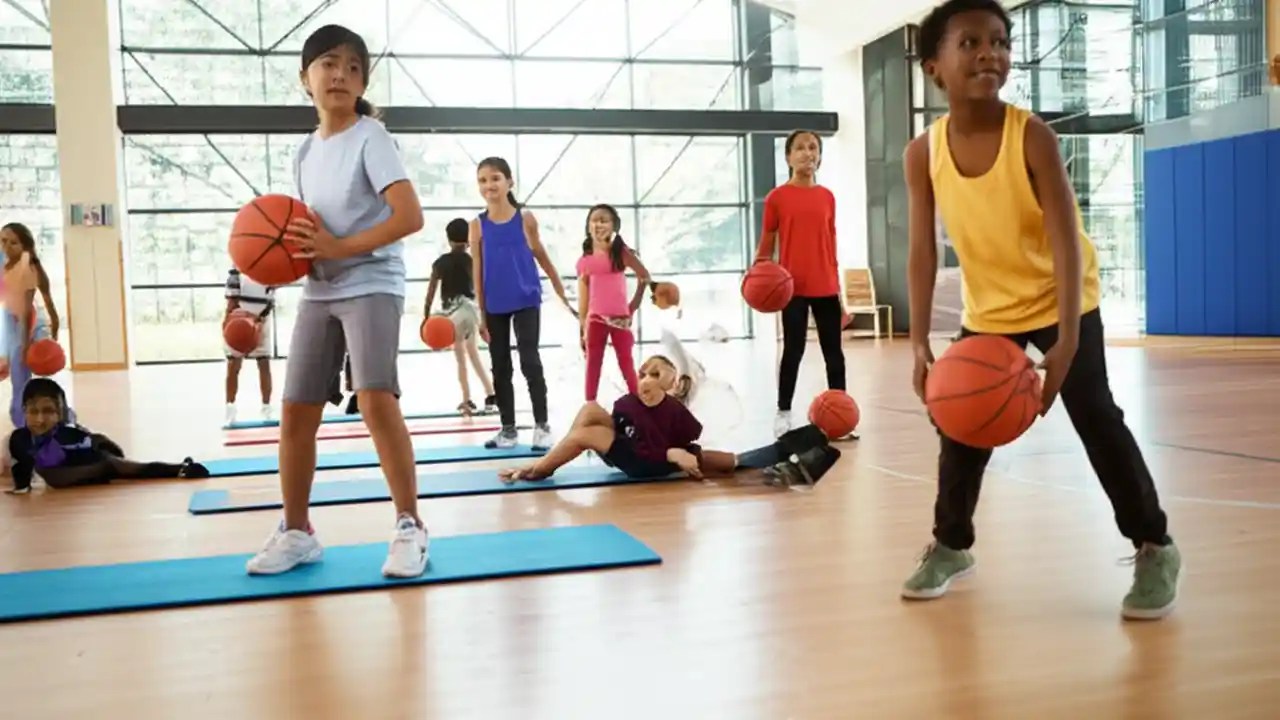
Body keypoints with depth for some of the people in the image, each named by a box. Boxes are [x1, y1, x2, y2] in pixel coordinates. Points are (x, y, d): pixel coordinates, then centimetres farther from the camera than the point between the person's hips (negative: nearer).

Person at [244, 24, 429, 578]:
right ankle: (296, 531, 20)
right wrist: (293, 254, -3)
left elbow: (410, 216, -18)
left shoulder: (370, 137, -8)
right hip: (319, 293, 7)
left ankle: (410, 528, -11)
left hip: (372, 286, -7)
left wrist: (339, 248, -20)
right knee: (296, 412, 5)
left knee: (376, 399, -22)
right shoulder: (305, 151, 12)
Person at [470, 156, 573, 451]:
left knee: (530, 361, -8)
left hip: (526, 302, -2)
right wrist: (481, 314, 1)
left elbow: (541, 257, 9)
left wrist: (563, 295, 13)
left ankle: (541, 425, 1)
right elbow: (478, 272, 2)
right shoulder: (478, 225, 0)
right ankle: (508, 428, 18)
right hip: (495, 307, 2)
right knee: (500, 367, 8)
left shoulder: (525, 219, -1)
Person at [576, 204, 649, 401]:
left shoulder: (621, 252, -1)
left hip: (620, 317, -2)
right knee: (593, 363, 4)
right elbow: (583, 297, 7)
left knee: (626, 362, 4)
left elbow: (644, 276, 2)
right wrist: (583, 328, 5)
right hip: (595, 318, 2)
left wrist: (634, 304, -1)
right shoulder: (585, 260, 4)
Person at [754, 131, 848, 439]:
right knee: (793, 350, 1)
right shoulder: (777, 197, -1)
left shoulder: (827, 197, 10)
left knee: (834, 352, 6)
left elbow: (830, 247, 13)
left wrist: (840, 292, 13)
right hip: (793, 287, -4)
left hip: (826, 288, 4)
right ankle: (783, 413, 12)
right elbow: (767, 244, 3)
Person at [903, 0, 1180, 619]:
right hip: (988, 310, 3)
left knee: (1097, 420, -8)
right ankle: (950, 545, 23)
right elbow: (922, 252, -11)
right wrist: (920, 345, -16)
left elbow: (1066, 241, -27)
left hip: (1061, 301, -3)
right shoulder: (923, 154, -14)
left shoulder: (1032, 136, -23)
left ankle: (1154, 548, 8)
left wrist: (1065, 341, -35)